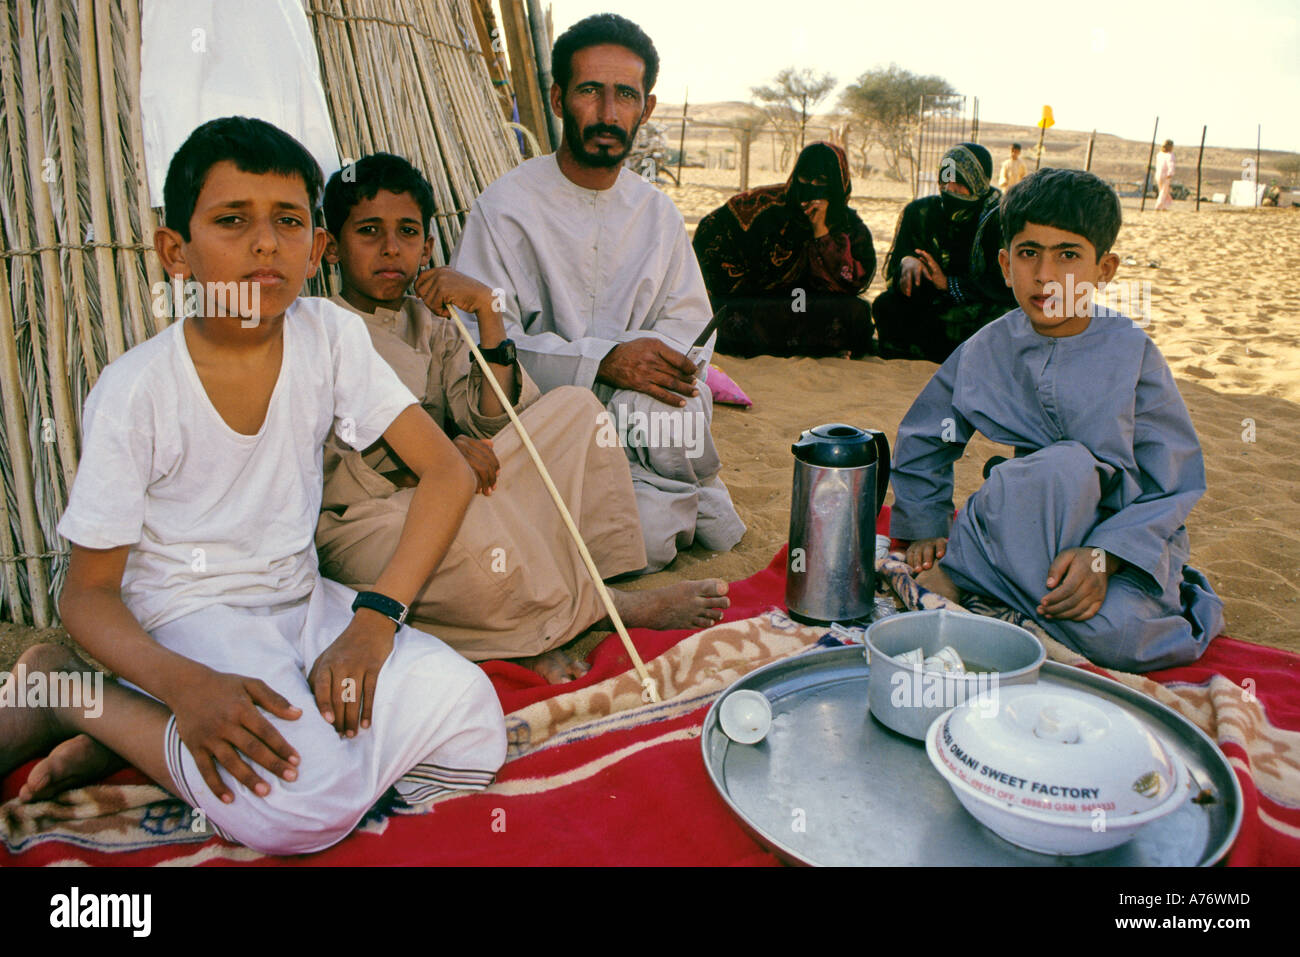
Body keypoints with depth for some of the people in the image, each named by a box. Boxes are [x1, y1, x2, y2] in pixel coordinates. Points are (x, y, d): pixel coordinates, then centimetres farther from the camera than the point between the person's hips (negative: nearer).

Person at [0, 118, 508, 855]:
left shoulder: (332, 337, -6)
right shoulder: (135, 393, -14)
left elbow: (448, 471, -9)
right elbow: (90, 589, -8)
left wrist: (375, 617, -20)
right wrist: (185, 685, -29)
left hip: (302, 600, 5)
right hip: (187, 616, -5)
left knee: (471, 726, -19)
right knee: (304, 804, -30)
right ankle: (59, 689, -4)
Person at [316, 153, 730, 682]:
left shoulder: (431, 322, 16)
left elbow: (491, 424, 2)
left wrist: (487, 311, -7)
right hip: (358, 521, -6)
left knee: (575, 407, -5)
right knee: (472, 524, -40)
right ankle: (610, 608, -9)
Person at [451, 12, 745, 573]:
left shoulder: (658, 213, 11)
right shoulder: (504, 207, -6)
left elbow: (690, 323, 12)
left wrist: (661, 359, -14)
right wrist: (604, 360, -26)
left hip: (633, 411, 4)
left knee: (647, 406, -33)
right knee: (645, 537, -27)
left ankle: (690, 493, -2)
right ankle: (695, 497, 6)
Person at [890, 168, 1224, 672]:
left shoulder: (1131, 353, -10)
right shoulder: (986, 350, -2)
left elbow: (1176, 485, -10)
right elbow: (921, 442, 12)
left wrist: (1104, 556, -25)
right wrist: (928, 528, 2)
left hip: (1134, 537, -1)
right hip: (1031, 533, 2)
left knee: (1113, 633, -34)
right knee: (1065, 464, -34)